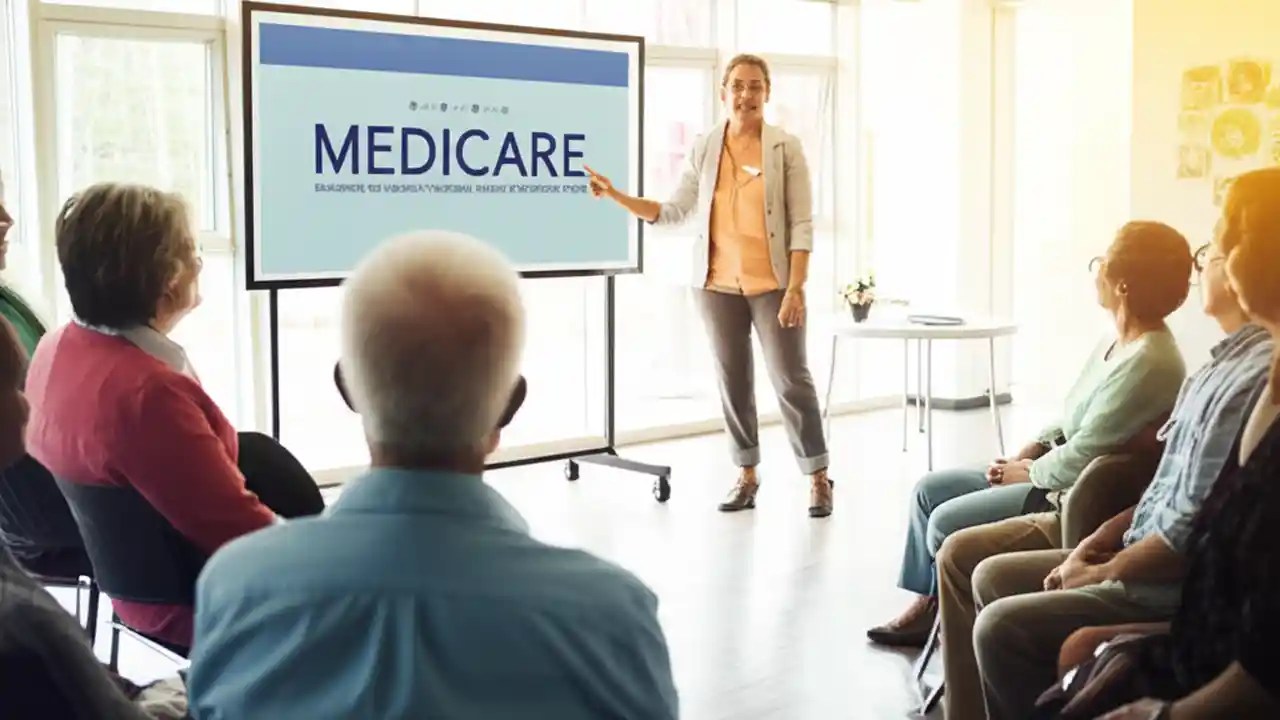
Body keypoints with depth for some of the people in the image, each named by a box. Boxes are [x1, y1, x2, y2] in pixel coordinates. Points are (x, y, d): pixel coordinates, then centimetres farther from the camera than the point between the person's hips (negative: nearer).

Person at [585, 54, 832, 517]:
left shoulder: (785, 147, -3)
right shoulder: (704, 148, 5)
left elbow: (802, 223, -6)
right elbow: (673, 213, 5)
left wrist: (796, 288, -15)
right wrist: (615, 196, -5)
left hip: (772, 284, -3)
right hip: (719, 284, 3)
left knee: (791, 378, -1)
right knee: (732, 380, 9)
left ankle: (818, 478, 10)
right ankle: (747, 475, 20)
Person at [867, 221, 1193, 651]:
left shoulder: (1148, 363, -26)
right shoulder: (1119, 340, 6)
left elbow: (1084, 456, -26)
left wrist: (1029, 472, -10)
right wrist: (1030, 451, 2)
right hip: (1053, 473, 11)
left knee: (946, 523, -11)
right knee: (929, 490, 9)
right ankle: (927, 603, 17)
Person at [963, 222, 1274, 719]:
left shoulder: (1255, 378, -24)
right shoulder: (1231, 360, 9)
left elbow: (1193, 537, -25)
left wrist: (1098, 574, -11)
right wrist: (1097, 542, 5)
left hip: (1181, 588, -10)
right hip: (1146, 558, 10)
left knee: (1002, 629, -18)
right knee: (993, 579, 10)